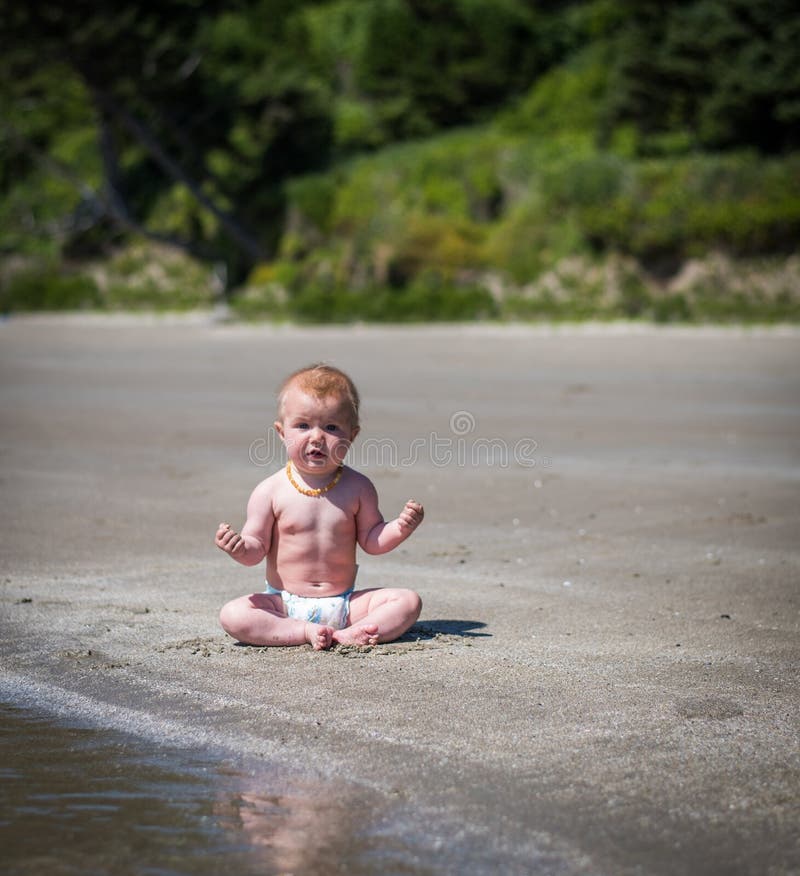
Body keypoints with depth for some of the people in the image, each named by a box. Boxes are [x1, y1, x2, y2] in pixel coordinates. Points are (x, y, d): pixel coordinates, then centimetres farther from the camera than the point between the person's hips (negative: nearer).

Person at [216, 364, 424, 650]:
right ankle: (305, 632, -28)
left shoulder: (358, 488, -1)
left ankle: (349, 635, -28)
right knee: (232, 615, -27)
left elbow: (371, 540, 6)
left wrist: (399, 528, -14)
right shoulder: (271, 492, -6)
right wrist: (240, 548, -25)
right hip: (284, 604, -1)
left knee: (408, 601, -16)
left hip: (345, 604, 2)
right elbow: (257, 547, -2)